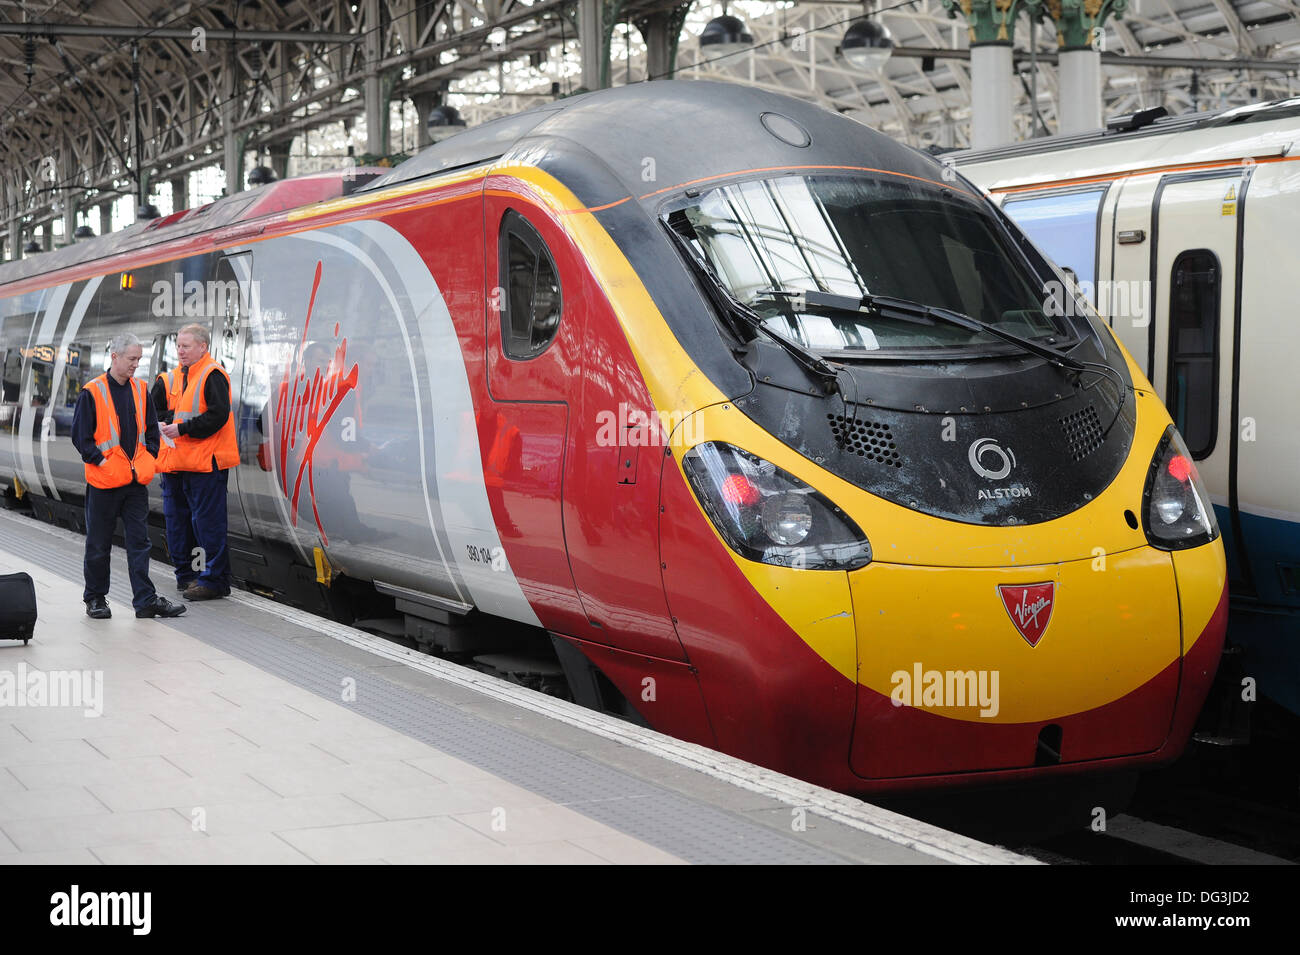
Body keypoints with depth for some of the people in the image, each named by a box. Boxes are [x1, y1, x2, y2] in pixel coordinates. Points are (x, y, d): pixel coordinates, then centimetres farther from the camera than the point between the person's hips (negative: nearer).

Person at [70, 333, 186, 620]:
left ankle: (146, 599, 3)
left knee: (139, 540, 2)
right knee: (99, 543, 6)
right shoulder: (92, 393, -8)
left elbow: (151, 429, 15)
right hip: (104, 480, -4)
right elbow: (80, 435, -7)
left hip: (136, 480, 4)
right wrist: (98, 459, -13)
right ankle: (95, 598, 19)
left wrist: (147, 459, 3)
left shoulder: (140, 390, 8)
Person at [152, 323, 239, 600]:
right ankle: (186, 574, 23)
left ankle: (213, 579, -2)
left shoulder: (213, 375, -8)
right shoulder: (171, 379, 15)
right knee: (176, 518, 12)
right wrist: (169, 421, -3)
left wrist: (183, 428, -18)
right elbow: (156, 411, 20)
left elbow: (218, 416, -17)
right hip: (176, 462, 8)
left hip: (205, 462, -8)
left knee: (207, 521, -7)